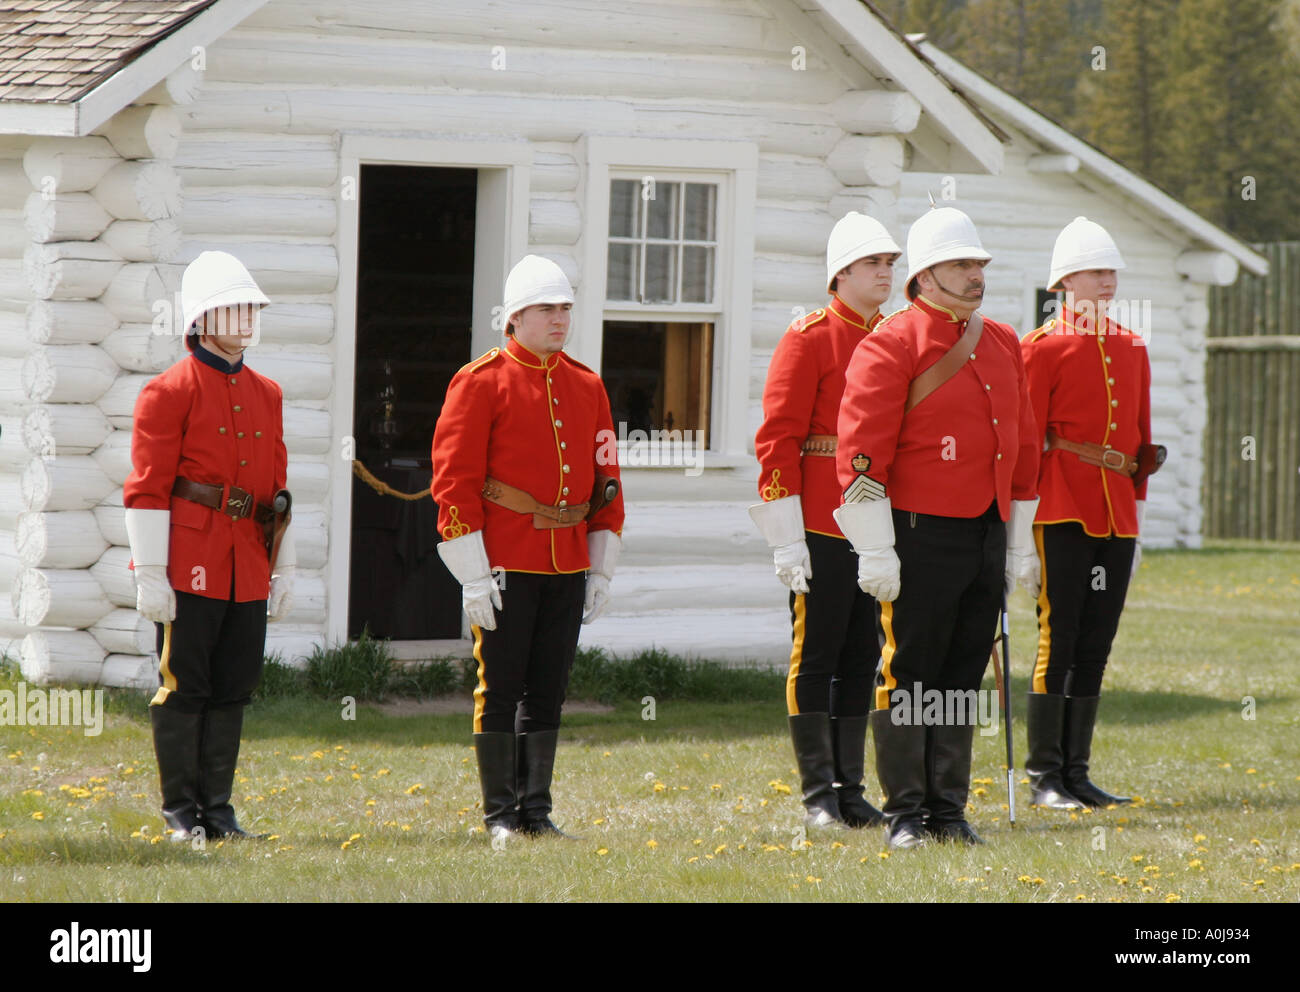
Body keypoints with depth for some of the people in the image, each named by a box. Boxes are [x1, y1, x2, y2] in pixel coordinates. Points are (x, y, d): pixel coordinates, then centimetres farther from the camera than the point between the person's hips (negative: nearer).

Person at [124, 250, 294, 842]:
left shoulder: (267, 395, 14)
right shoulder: (169, 392, -6)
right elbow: (147, 490, -8)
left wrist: (284, 570, 15)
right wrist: (150, 575, -13)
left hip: (247, 570, 6)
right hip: (190, 566, -6)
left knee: (233, 689, 7)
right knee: (184, 688, -2)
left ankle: (216, 806, 14)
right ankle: (181, 811, 5)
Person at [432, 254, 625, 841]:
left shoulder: (587, 387, 12)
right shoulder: (481, 381, -4)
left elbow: (606, 482, 16)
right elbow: (453, 480, -7)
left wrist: (601, 570, 10)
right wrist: (474, 576, -12)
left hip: (568, 565, 5)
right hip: (507, 565, -5)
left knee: (549, 690, 7)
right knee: (500, 688, -1)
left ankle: (537, 809, 14)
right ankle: (501, 813, 6)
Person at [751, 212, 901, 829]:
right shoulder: (809, 338, -7)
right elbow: (777, 440, -10)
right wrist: (787, 539, -15)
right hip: (823, 528, -6)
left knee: (860, 660, 9)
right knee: (815, 658, 0)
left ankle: (850, 791, 14)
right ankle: (819, 795, 3)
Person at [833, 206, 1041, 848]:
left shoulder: (1002, 345, 13)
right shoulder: (891, 344, -9)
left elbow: (1023, 446, 20)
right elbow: (861, 451, -13)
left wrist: (1020, 543, 17)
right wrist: (875, 550, -17)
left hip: (987, 532, 7)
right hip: (920, 536, -7)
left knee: (963, 675, 10)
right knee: (908, 675, 0)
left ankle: (949, 808, 17)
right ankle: (905, 813, 6)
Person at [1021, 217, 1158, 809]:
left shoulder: (1132, 348, 15)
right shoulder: (1043, 346, -4)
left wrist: (1136, 511, 16)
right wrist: (1024, 520, -10)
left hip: (1116, 515, 6)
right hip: (1063, 514, -6)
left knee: (1096, 646, 8)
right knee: (1058, 641, -4)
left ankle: (1077, 772, 13)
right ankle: (1045, 776, 1)